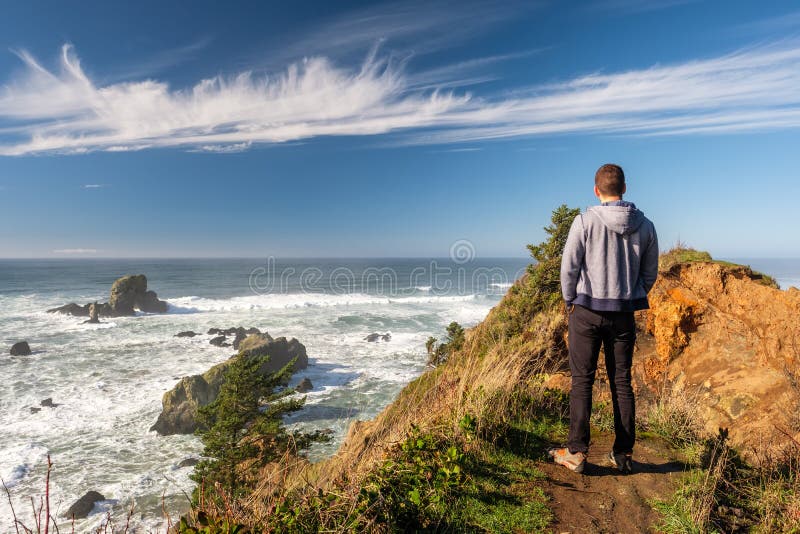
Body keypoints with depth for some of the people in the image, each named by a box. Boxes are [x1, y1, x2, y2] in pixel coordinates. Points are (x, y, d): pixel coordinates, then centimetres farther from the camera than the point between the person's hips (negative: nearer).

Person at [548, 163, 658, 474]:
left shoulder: (586, 221, -10)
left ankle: (576, 452, 5)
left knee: (582, 381, 2)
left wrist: (570, 301, 5)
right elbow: (650, 273, 10)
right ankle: (623, 454, 19)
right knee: (621, 382, 12)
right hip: (624, 315, 4)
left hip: (587, 312, -4)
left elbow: (568, 267, -9)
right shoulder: (645, 225, 4)